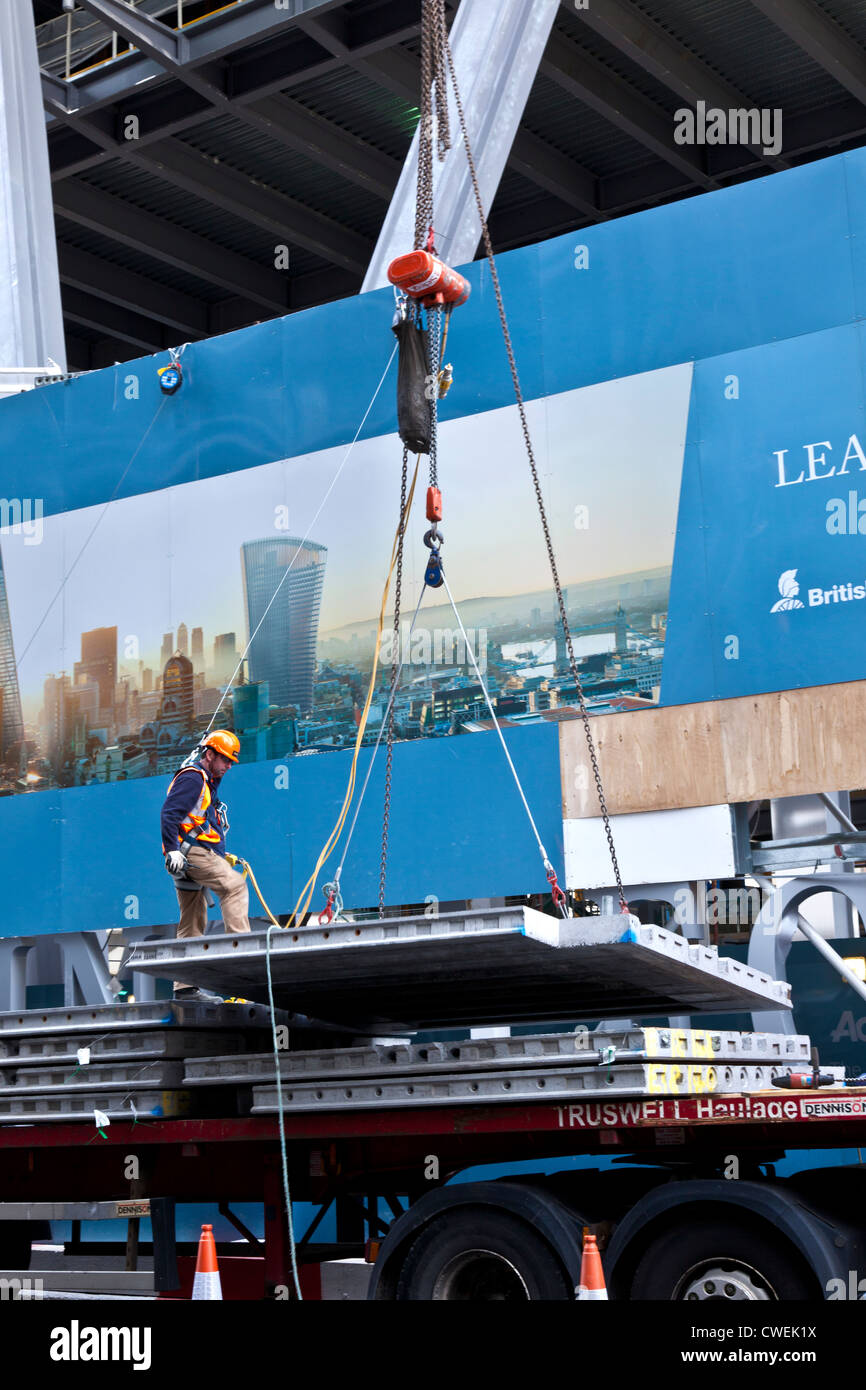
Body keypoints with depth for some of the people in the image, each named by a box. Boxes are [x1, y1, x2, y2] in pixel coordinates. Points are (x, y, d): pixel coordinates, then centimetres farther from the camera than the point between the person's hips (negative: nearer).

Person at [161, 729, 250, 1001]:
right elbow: (169, 813, -17)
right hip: (189, 852, -10)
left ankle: (185, 986, 6)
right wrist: (172, 850, -25)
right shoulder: (192, 777, -6)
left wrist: (222, 855, 23)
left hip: (198, 854, 10)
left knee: (193, 922, 7)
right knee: (235, 885, -21)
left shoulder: (208, 783, 26)